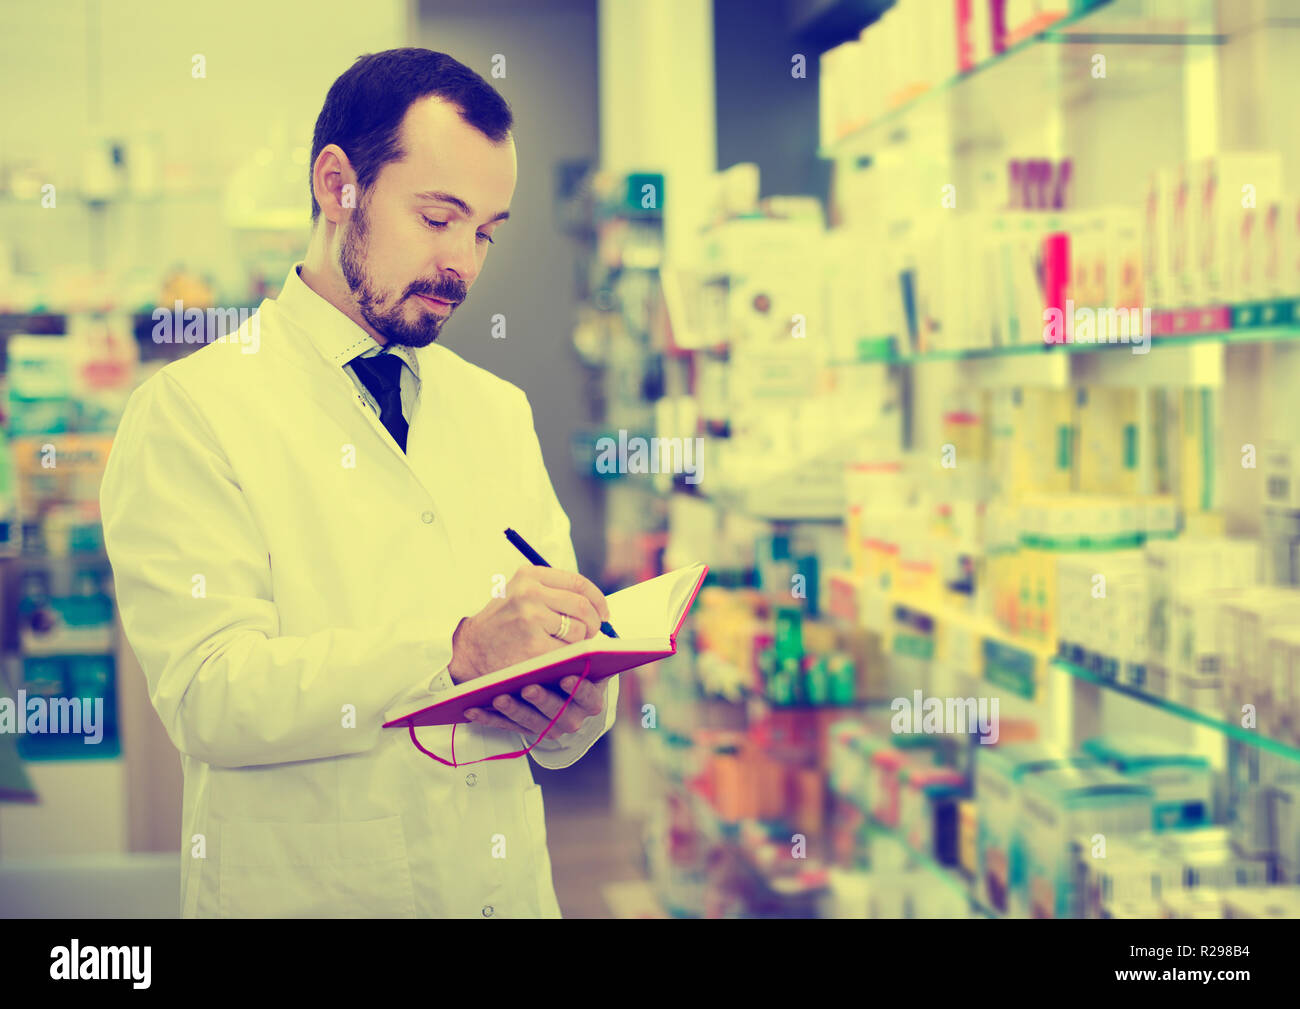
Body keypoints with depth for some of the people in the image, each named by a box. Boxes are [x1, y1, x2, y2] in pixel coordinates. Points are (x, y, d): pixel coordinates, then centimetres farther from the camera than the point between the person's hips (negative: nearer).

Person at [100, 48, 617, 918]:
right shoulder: (191, 413, -10)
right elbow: (208, 695, -20)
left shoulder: (501, 413, 7)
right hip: (300, 891, -4)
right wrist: (457, 652, -30)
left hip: (509, 883, 5)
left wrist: (578, 708, -16)